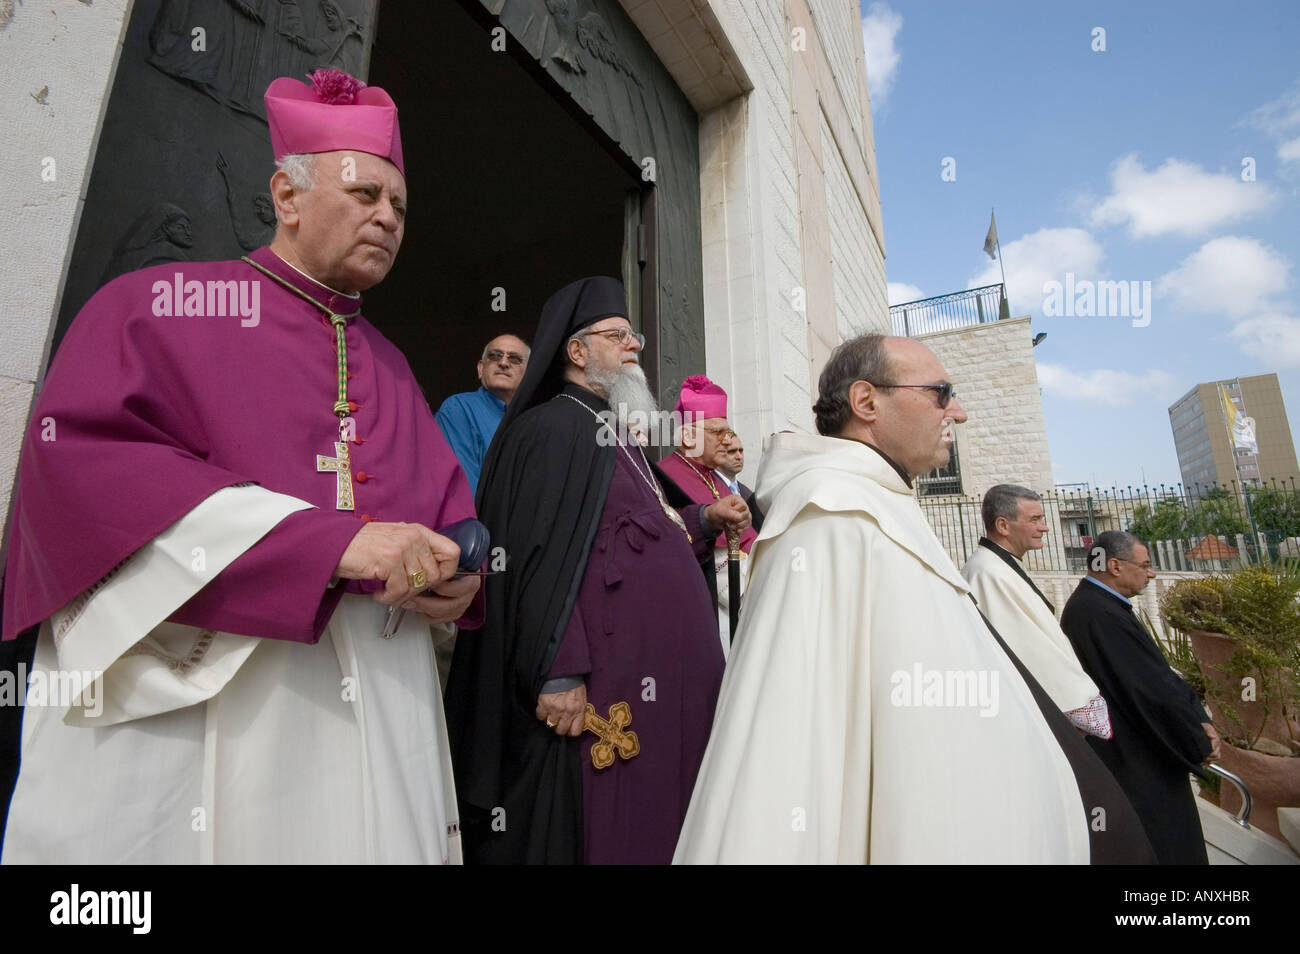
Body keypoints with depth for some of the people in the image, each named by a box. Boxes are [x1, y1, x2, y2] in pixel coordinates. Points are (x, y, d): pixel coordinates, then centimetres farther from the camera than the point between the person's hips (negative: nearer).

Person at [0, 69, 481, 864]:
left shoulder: (389, 365, 14)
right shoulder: (161, 304, 1)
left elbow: (447, 503, 13)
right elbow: (80, 457, -14)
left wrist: (455, 574, -10)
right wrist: (332, 542, -23)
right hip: (181, 720, -4)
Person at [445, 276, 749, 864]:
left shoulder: (615, 432, 17)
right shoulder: (554, 427, -12)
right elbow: (539, 556, -21)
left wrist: (702, 519, 12)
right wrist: (558, 673, -25)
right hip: (597, 693, -9)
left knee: (653, 825, 18)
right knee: (599, 833, 4)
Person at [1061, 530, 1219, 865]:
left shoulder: (1091, 602, 6)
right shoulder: (1102, 614, -28)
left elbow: (1155, 673, 8)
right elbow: (1153, 688, -23)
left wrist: (1197, 717, -1)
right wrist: (1200, 738, -8)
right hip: (1135, 762, -10)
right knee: (1160, 846, 6)